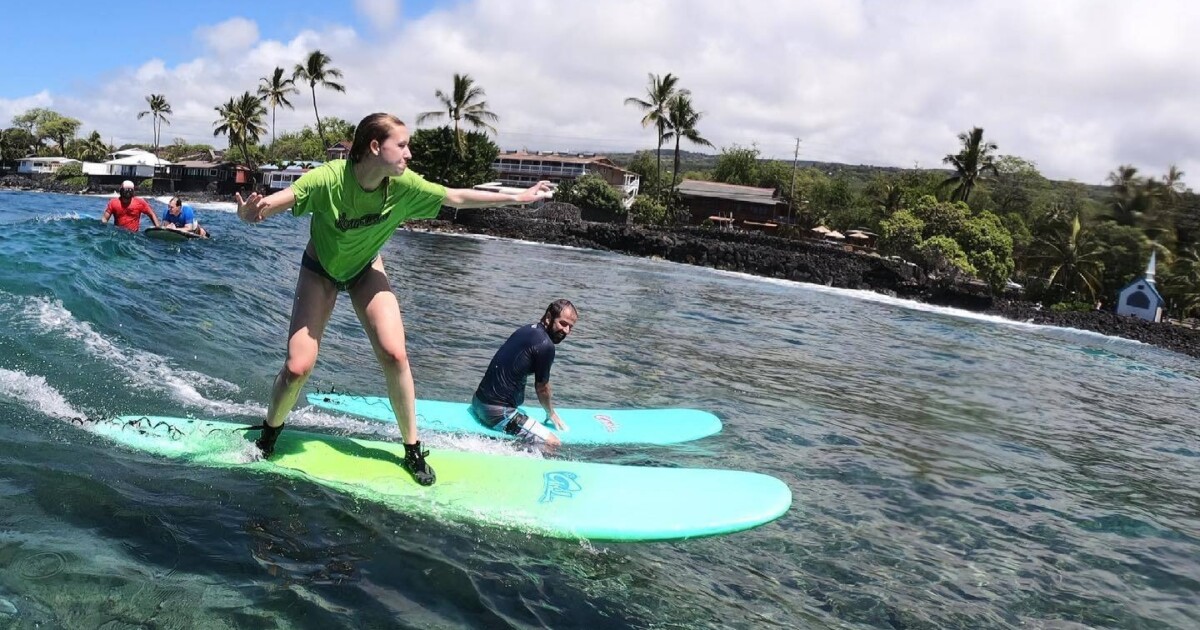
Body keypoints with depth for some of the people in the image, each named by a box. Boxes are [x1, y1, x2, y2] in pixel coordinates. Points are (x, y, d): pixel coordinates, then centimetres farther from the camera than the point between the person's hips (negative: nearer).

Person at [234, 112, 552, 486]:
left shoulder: (403, 186, -23)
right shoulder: (328, 179, -34)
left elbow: (456, 197, -12)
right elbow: (278, 201, -39)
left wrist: (517, 198, -8)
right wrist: (250, 212, -64)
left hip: (365, 269, 3)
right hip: (320, 271, -2)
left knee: (394, 355, -12)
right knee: (298, 367, -8)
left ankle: (413, 451, 5)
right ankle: (268, 435, 24)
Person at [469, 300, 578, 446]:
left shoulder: (526, 329, 13)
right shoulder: (545, 346, -15)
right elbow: (541, 388, -3)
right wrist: (551, 414, 16)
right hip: (498, 411, -10)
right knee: (554, 443, -11)